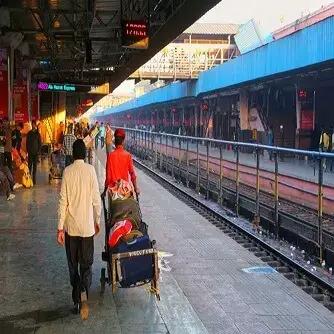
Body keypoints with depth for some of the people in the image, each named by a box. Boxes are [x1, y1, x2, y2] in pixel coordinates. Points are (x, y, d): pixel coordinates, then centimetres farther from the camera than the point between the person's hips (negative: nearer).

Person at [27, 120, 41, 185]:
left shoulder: (37, 133, 5)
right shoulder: (29, 133, 6)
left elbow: (40, 143, 5)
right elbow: (27, 143, 7)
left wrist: (38, 151, -4)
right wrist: (28, 150, -2)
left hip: (36, 152, 0)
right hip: (30, 152, 0)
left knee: (35, 165, 3)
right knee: (29, 165, -3)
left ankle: (34, 179, 7)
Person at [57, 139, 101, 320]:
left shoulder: (67, 171, -6)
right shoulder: (90, 170, -7)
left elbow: (63, 201, -6)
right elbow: (96, 199, -4)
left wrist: (60, 227, -1)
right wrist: (97, 221, 10)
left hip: (70, 226, 1)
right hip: (87, 226, -1)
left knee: (73, 265, 14)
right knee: (86, 264, 8)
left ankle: (76, 300, 19)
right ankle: (84, 293, -16)